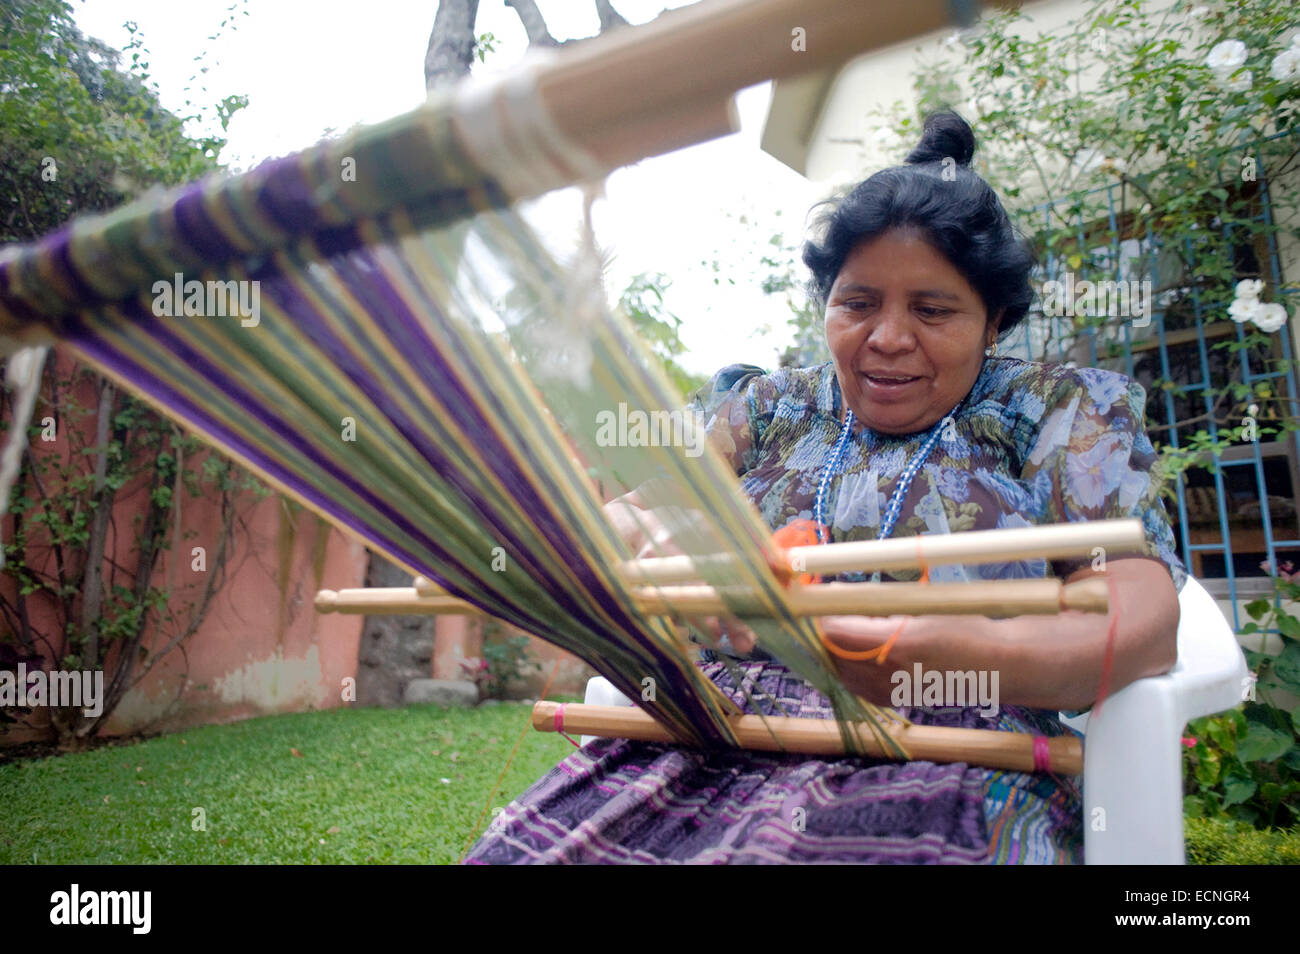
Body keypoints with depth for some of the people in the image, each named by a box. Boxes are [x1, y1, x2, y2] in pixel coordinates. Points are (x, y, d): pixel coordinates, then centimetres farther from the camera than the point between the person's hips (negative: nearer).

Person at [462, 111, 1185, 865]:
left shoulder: (1061, 414, 11)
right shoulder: (764, 406, 18)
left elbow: (1144, 616, -2)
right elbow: (625, 507, 6)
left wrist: (985, 655, -24)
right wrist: (641, 535, -20)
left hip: (947, 768, -2)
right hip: (708, 749, 3)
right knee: (524, 847, -23)